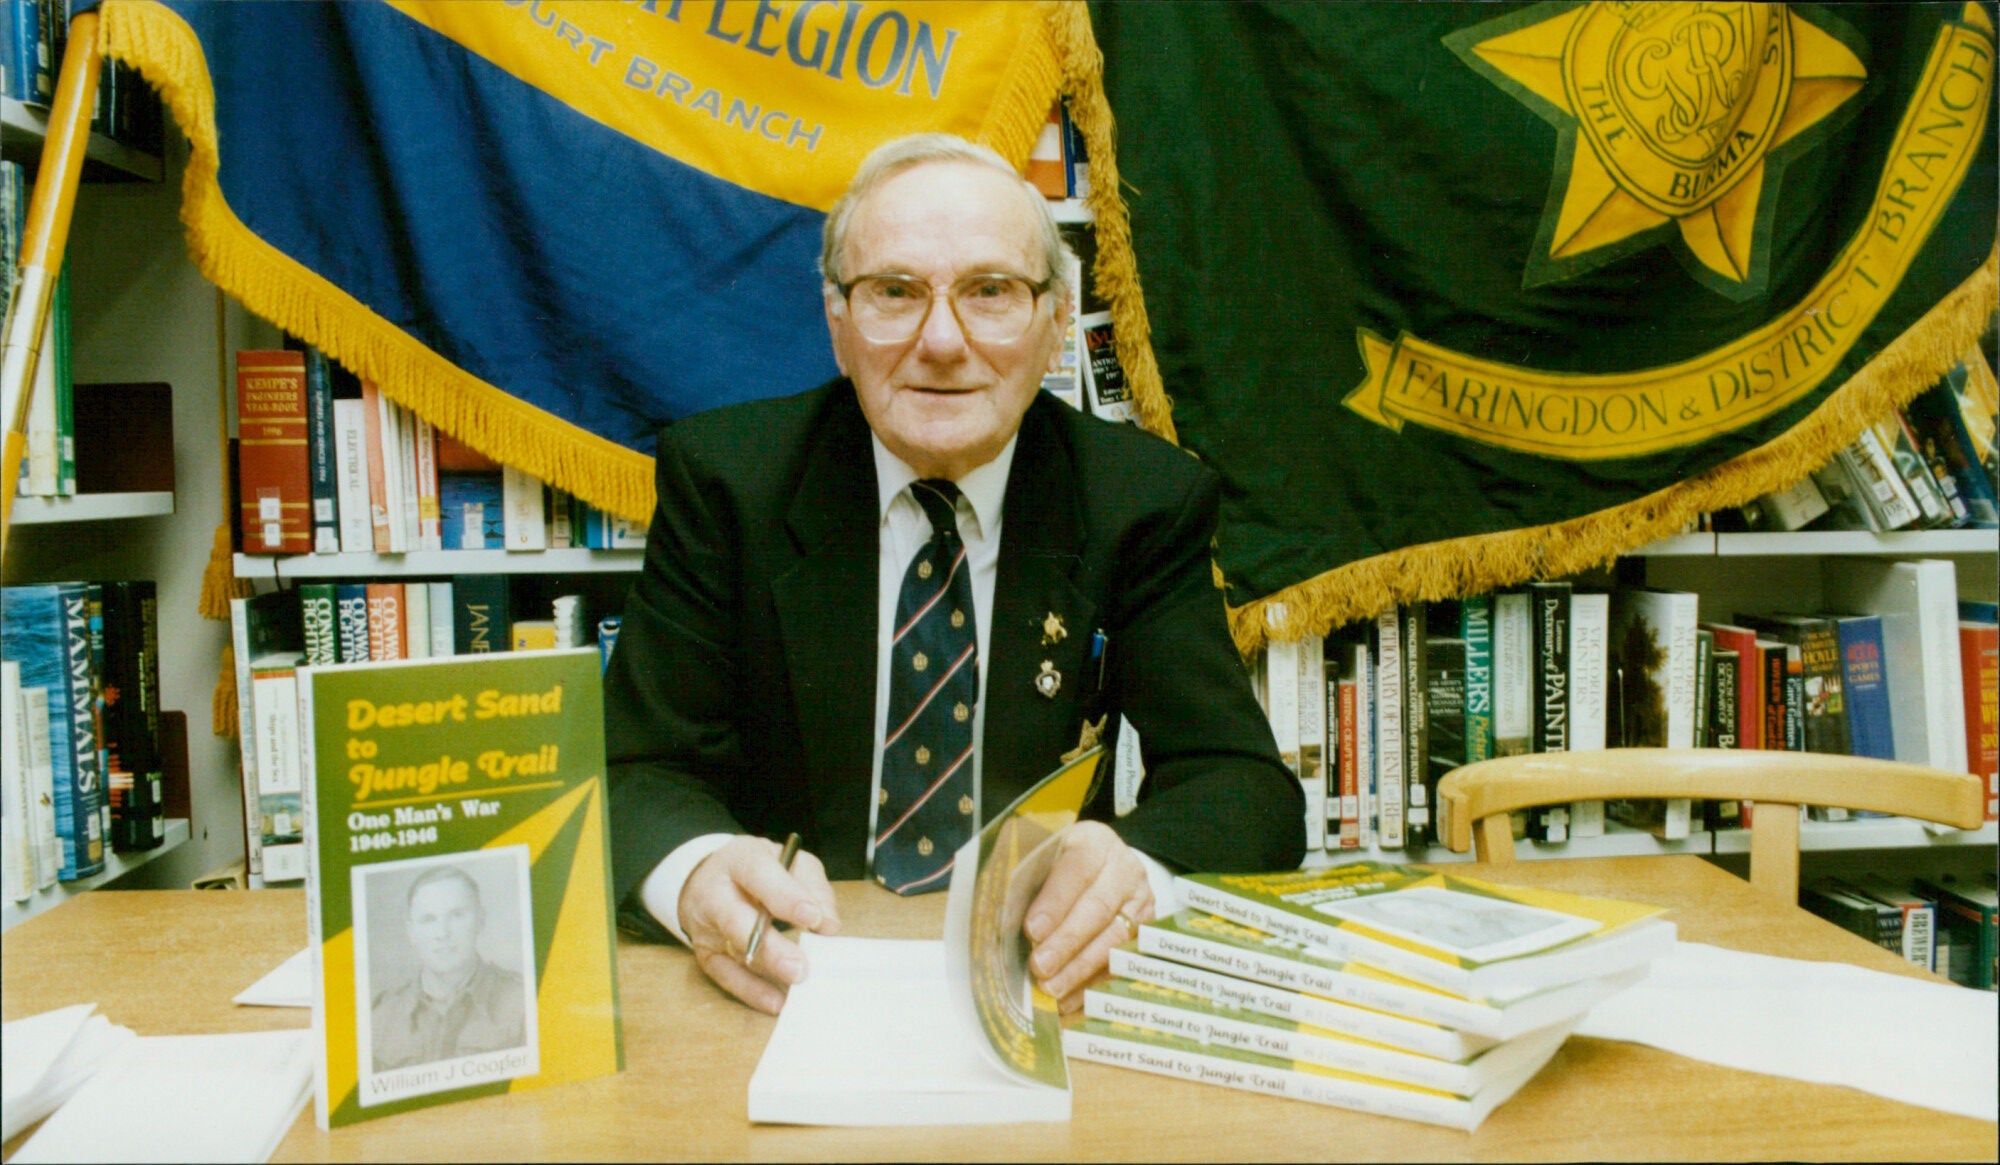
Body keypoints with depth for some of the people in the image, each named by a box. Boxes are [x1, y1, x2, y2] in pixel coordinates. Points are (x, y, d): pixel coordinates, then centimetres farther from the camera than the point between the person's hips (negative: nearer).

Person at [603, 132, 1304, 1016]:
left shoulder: (1143, 501, -3)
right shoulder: (723, 478, -4)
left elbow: (1245, 787, -8)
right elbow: (639, 771, -7)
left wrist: (1133, 869, -31)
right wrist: (697, 872, -31)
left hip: (1036, 976, 1)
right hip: (789, 986, 0)